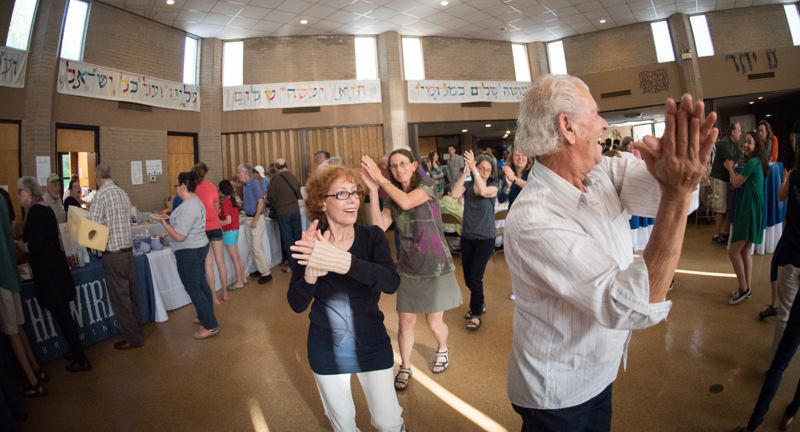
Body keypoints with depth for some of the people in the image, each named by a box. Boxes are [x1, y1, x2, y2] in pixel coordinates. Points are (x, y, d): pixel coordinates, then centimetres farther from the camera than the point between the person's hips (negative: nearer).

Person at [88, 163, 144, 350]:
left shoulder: (100, 195, -12)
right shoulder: (123, 193, 8)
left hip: (113, 255, -7)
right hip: (129, 251, 7)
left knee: (120, 299, 4)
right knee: (131, 294, 17)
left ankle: (132, 338, 13)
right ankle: (135, 329, 29)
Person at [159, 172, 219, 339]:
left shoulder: (187, 207, -23)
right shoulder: (197, 200, 9)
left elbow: (179, 236, -24)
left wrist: (164, 223, -11)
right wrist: (171, 219, 12)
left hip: (188, 252, -10)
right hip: (201, 246, 10)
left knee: (193, 289, -2)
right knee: (201, 284, 19)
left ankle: (210, 326, 2)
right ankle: (206, 316, 33)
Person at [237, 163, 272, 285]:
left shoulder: (255, 183, -13)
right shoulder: (244, 185, 11)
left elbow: (260, 202, -17)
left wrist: (255, 220, -19)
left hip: (256, 218, -8)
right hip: (247, 218, 8)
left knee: (257, 247, -7)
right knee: (252, 247, 12)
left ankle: (266, 273, 0)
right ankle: (260, 270, 23)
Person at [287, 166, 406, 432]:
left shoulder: (372, 236, -14)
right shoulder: (309, 244, -12)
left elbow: (391, 282, -31)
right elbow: (297, 305, -17)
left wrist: (342, 261, -47)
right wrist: (312, 271, -39)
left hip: (372, 344, 0)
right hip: (326, 348, 1)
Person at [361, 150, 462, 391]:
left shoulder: (427, 186, -7)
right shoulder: (392, 197, 5)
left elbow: (406, 202, -28)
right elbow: (379, 227, -10)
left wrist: (380, 178, -18)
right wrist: (373, 190, -15)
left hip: (436, 267, -3)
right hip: (408, 269, 3)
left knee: (434, 323, 5)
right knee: (405, 324, 5)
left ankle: (443, 349, 40)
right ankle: (405, 367, 30)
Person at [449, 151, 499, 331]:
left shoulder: (493, 187, -5)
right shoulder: (468, 184, 0)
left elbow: (483, 191, -29)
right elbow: (455, 194, -21)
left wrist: (473, 168, -32)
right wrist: (466, 172, -24)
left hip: (485, 238, -3)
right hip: (467, 237, 3)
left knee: (475, 277, -8)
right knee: (468, 278, 13)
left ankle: (476, 314, 10)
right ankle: (479, 304, 38)